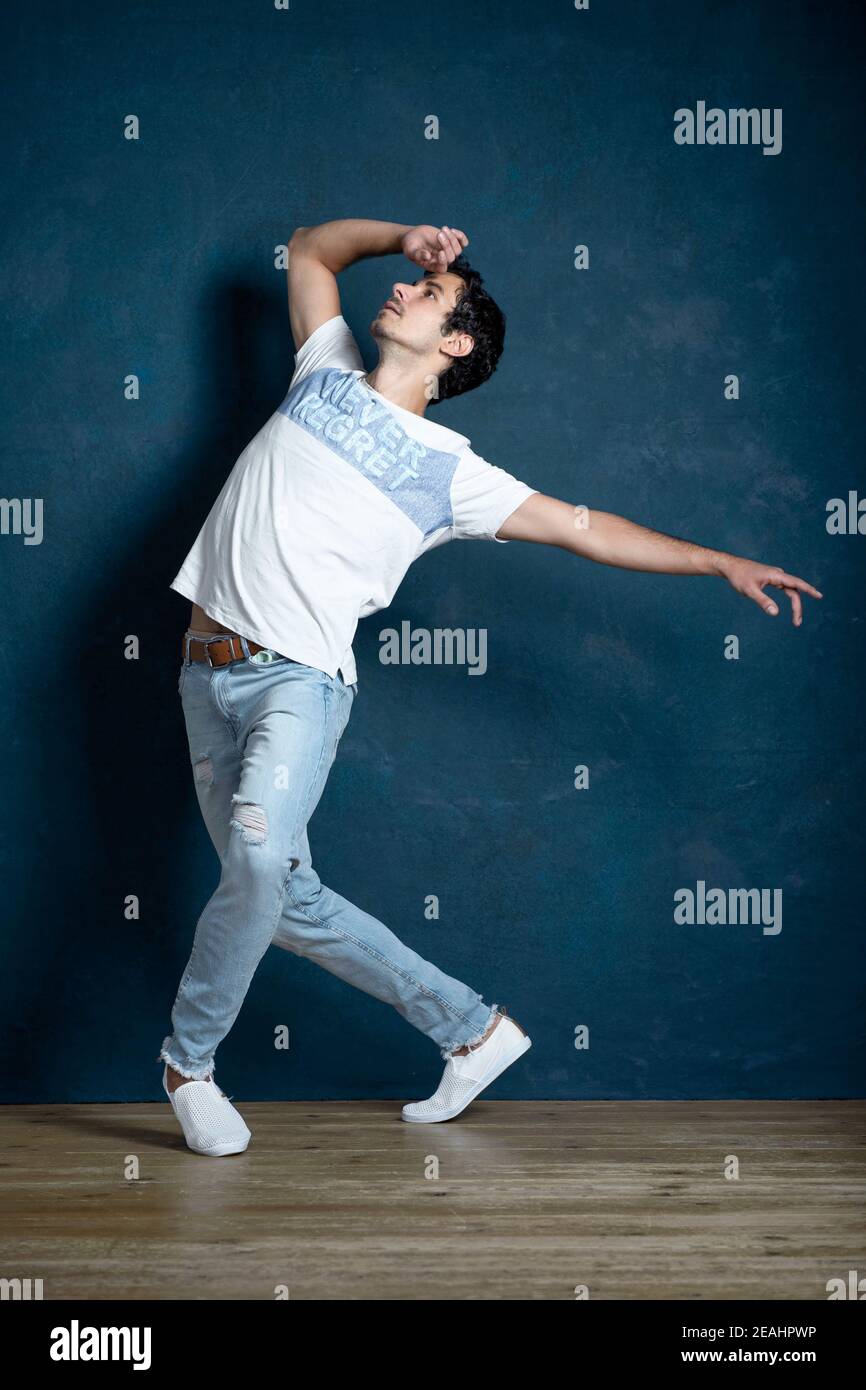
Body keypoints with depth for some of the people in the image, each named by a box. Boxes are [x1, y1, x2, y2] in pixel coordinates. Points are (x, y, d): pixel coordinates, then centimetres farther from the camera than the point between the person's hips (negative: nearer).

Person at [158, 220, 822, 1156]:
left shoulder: (449, 471, 0)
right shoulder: (328, 371, 12)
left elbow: (581, 527, 1)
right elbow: (310, 248, 27)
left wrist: (723, 562, -2)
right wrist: (403, 236, 15)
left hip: (297, 677, -5)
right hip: (209, 670, 5)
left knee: (261, 851, -31)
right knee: (290, 901, 4)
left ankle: (188, 1058, -7)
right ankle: (471, 1028, 18)